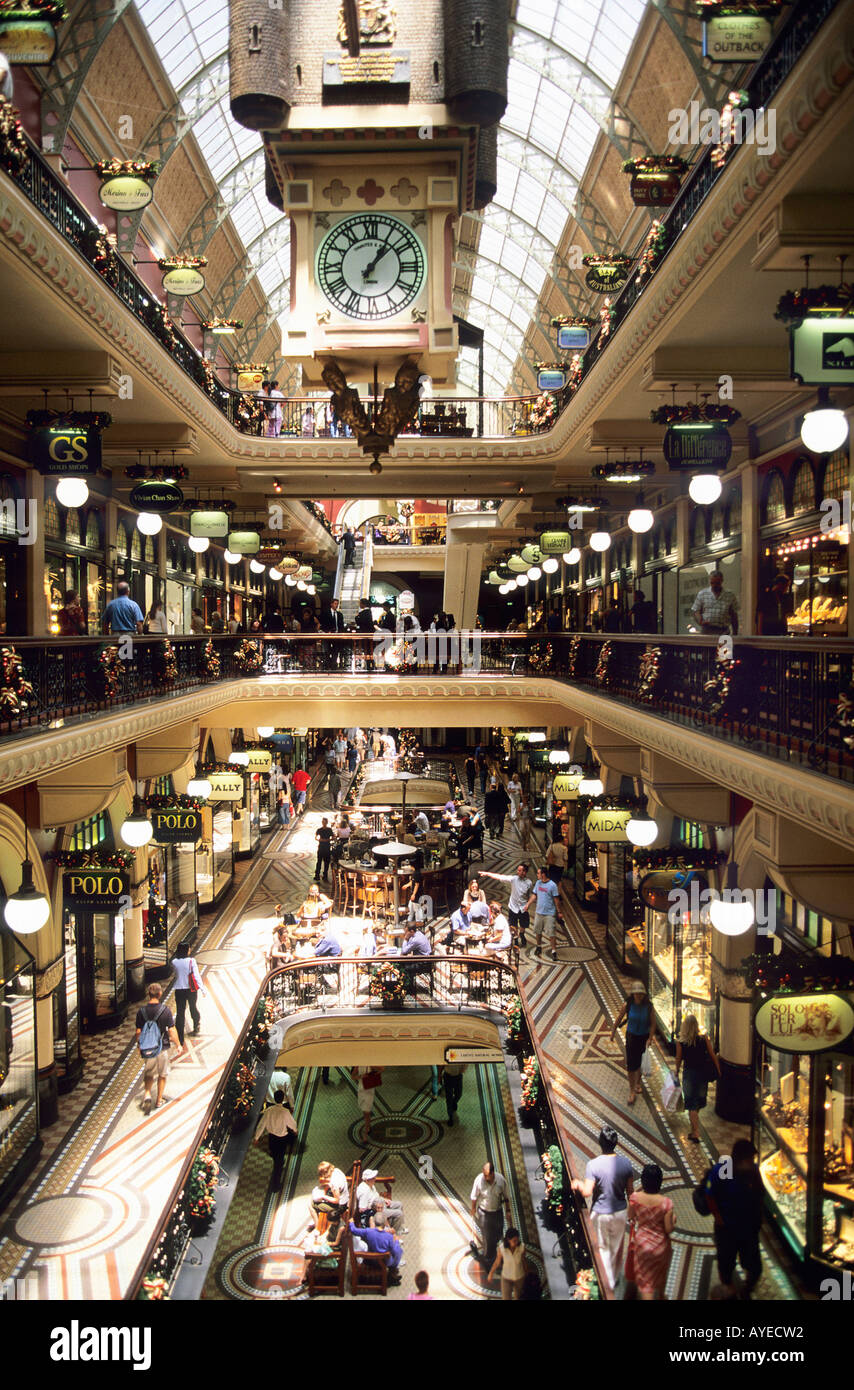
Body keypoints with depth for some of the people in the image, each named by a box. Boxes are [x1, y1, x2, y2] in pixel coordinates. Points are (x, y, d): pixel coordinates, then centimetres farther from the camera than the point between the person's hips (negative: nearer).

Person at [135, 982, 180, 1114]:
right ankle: (159, 1100, 23)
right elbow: (171, 1031, -11)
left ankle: (147, 1094, -1)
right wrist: (178, 1044, 4)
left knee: (149, 1073, 20)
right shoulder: (165, 1010, -14)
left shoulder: (141, 1011, -7)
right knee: (162, 1074, 16)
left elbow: (138, 1032, -1)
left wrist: (139, 1046, 16)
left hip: (147, 1049, 2)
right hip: (162, 1047, -2)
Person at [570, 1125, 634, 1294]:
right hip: (620, 1212, 3)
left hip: (600, 1213, -3)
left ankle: (609, 1282, 29)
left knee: (604, 1248, 18)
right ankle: (616, 1277, 44)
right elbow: (630, 1191, -5)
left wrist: (577, 1184, -6)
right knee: (618, 1247, 24)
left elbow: (587, 1192, -26)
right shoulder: (625, 1163, -16)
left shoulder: (593, 1165, -25)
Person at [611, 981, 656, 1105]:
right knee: (631, 1064, -3)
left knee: (640, 1062, 17)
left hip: (644, 1037, 1)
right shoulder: (627, 1005, -15)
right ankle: (632, 1091, 7)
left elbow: (653, 1023, -8)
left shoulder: (648, 1006, -15)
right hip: (631, 1036, -1)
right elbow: (618, 1019, -2)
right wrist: (613, 1033, 6)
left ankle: (638, 1083, 43)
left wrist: (650, 1038, -15)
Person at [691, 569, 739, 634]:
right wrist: (701, 621, -13)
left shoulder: (730, 595, 8)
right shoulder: (702, 594, 10)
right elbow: (695, 611, 8)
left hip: (723, 631, 0)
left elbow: (734, 616, 10)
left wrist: (734, 634, 5)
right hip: (706, 631, 0)